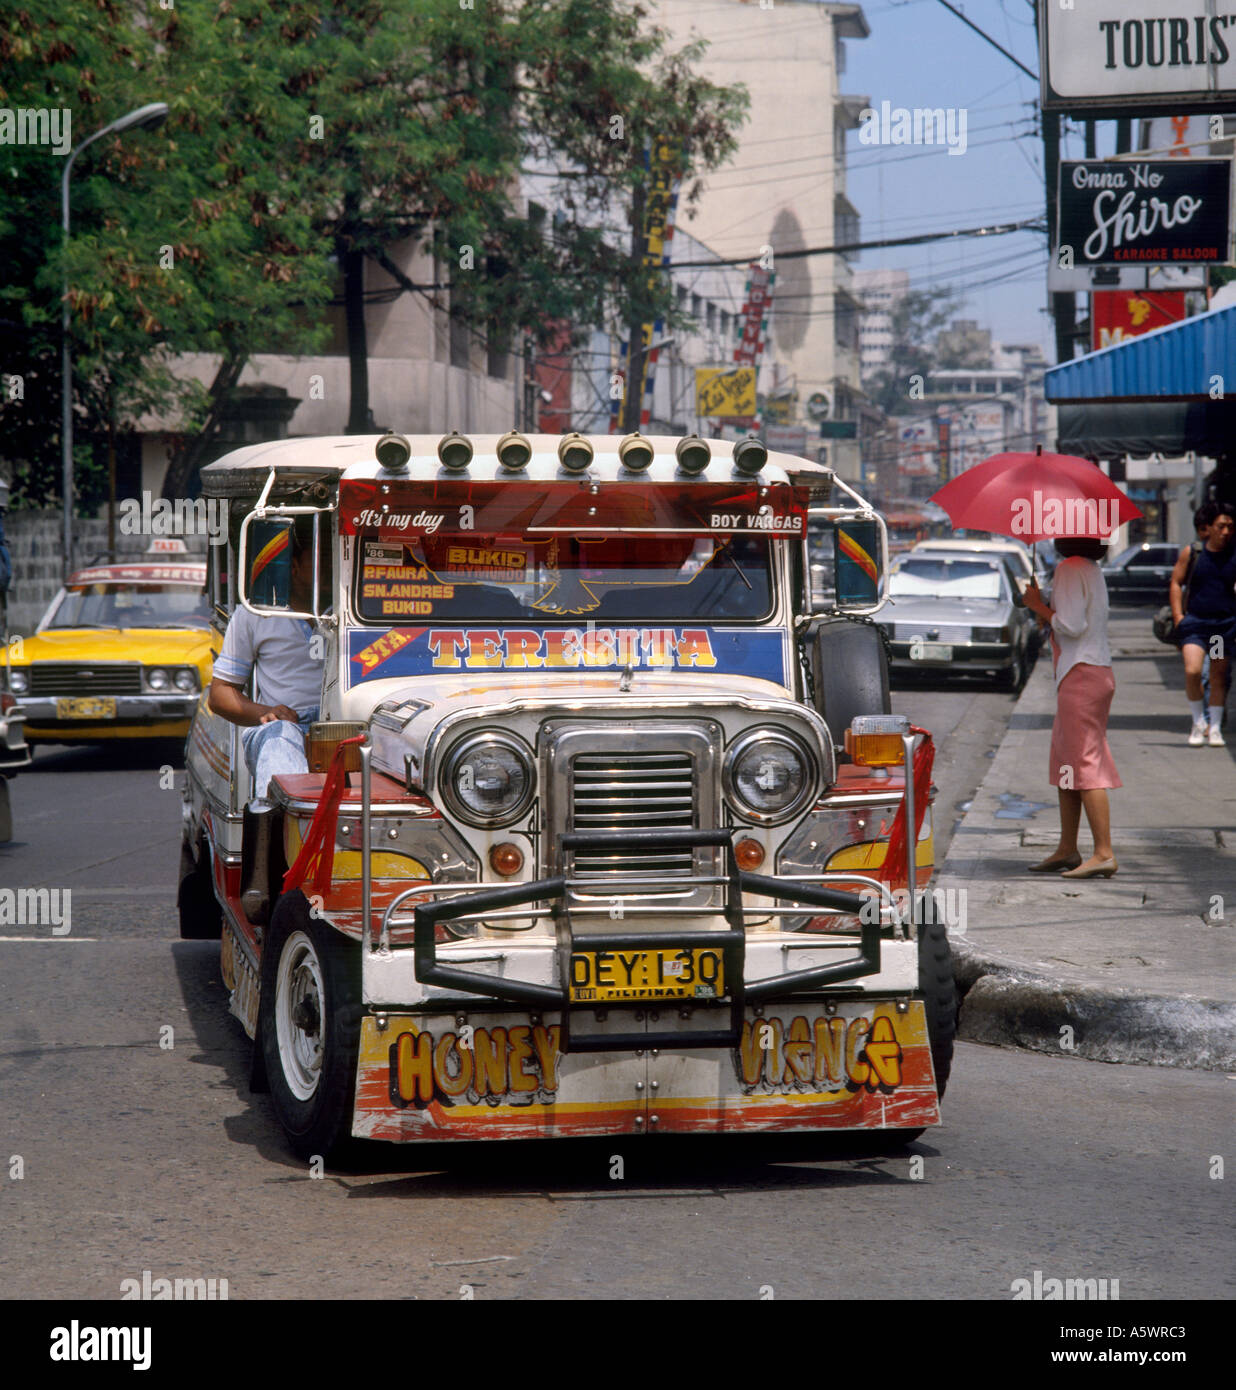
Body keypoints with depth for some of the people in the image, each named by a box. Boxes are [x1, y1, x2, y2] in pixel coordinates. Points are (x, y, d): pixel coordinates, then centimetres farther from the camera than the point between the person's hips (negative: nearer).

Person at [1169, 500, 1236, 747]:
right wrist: (1178, 616, -2)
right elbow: (1176, 583, 6)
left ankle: (1215, 727, 18)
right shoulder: (1190, 553, 1)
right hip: (1195, 622, -1)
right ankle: (1199, 722, 2)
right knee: (1192, 671, -16)